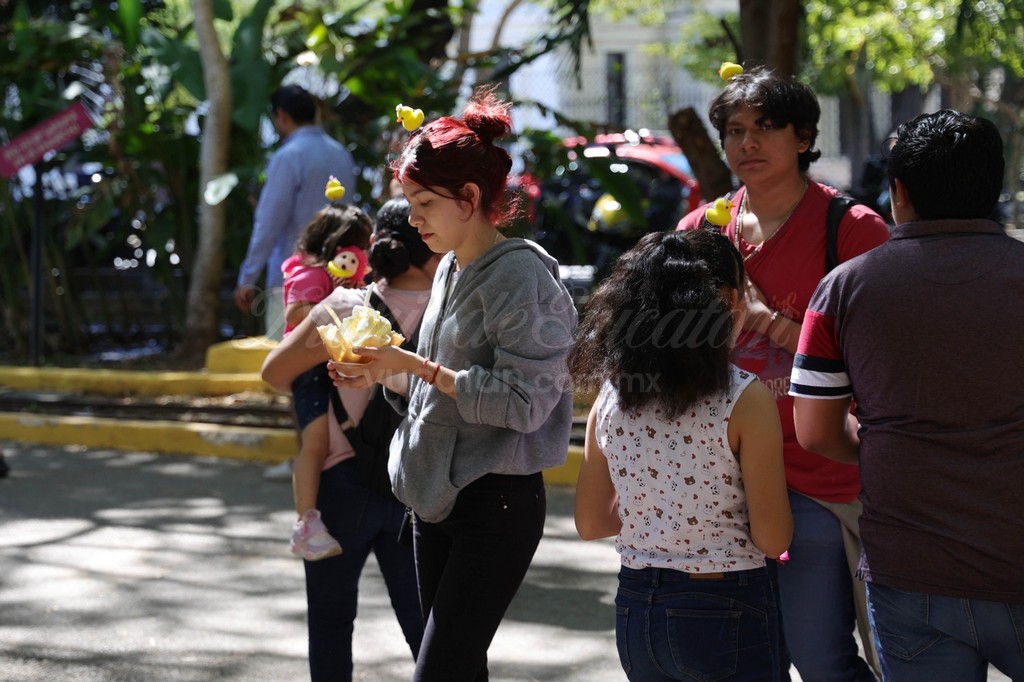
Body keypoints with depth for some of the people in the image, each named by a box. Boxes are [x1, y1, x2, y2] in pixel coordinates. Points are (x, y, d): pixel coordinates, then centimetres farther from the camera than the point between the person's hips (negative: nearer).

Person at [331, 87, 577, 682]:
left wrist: (415, 365, -19)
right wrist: (387, 374, 1)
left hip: (497, 504, -8)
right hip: (437, 499, 9)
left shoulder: (522, 275, -14)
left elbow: (523, 401, -22)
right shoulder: (451, 268, 12)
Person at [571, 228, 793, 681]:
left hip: (635, 610, 5)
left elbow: (591, 523, 7)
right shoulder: (746, 399, -15)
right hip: (724, 612, -5)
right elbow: (773, 540, -12)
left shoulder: (612, 395, 0)